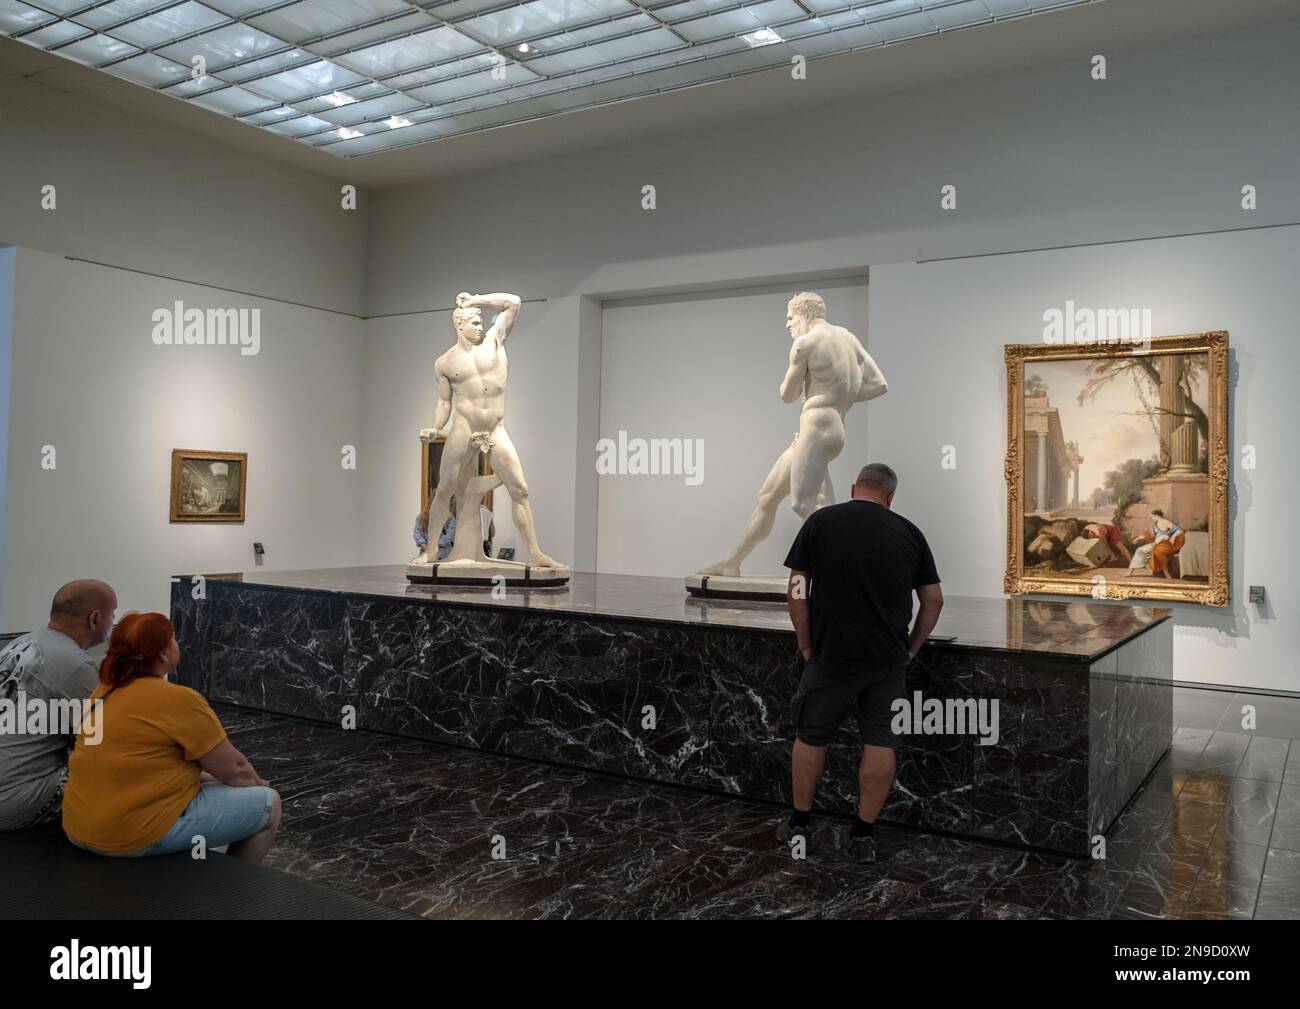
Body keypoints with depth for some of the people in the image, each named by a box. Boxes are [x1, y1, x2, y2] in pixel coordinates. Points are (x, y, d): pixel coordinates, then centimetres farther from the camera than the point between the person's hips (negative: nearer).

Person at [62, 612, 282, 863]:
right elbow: (234, 769, -8)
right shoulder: (180, 701, -16)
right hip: (143, 836, -9)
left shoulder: (104, 693, 10)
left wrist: (203, 776, 21)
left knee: (206, 785, 29)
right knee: (267, 803, 4)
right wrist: (257, 784, 12)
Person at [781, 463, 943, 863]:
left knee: (810, 737, 13)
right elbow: (933, 600, 8)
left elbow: (796, 592, -3)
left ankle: (800, 825, 23)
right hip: (889, 659, 2)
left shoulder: (820, 521, -1)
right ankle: (862, 836, 15)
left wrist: (806, 646, 5)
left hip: (831, 655, -2)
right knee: (880, 743, 9)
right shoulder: (908, 532, 7)